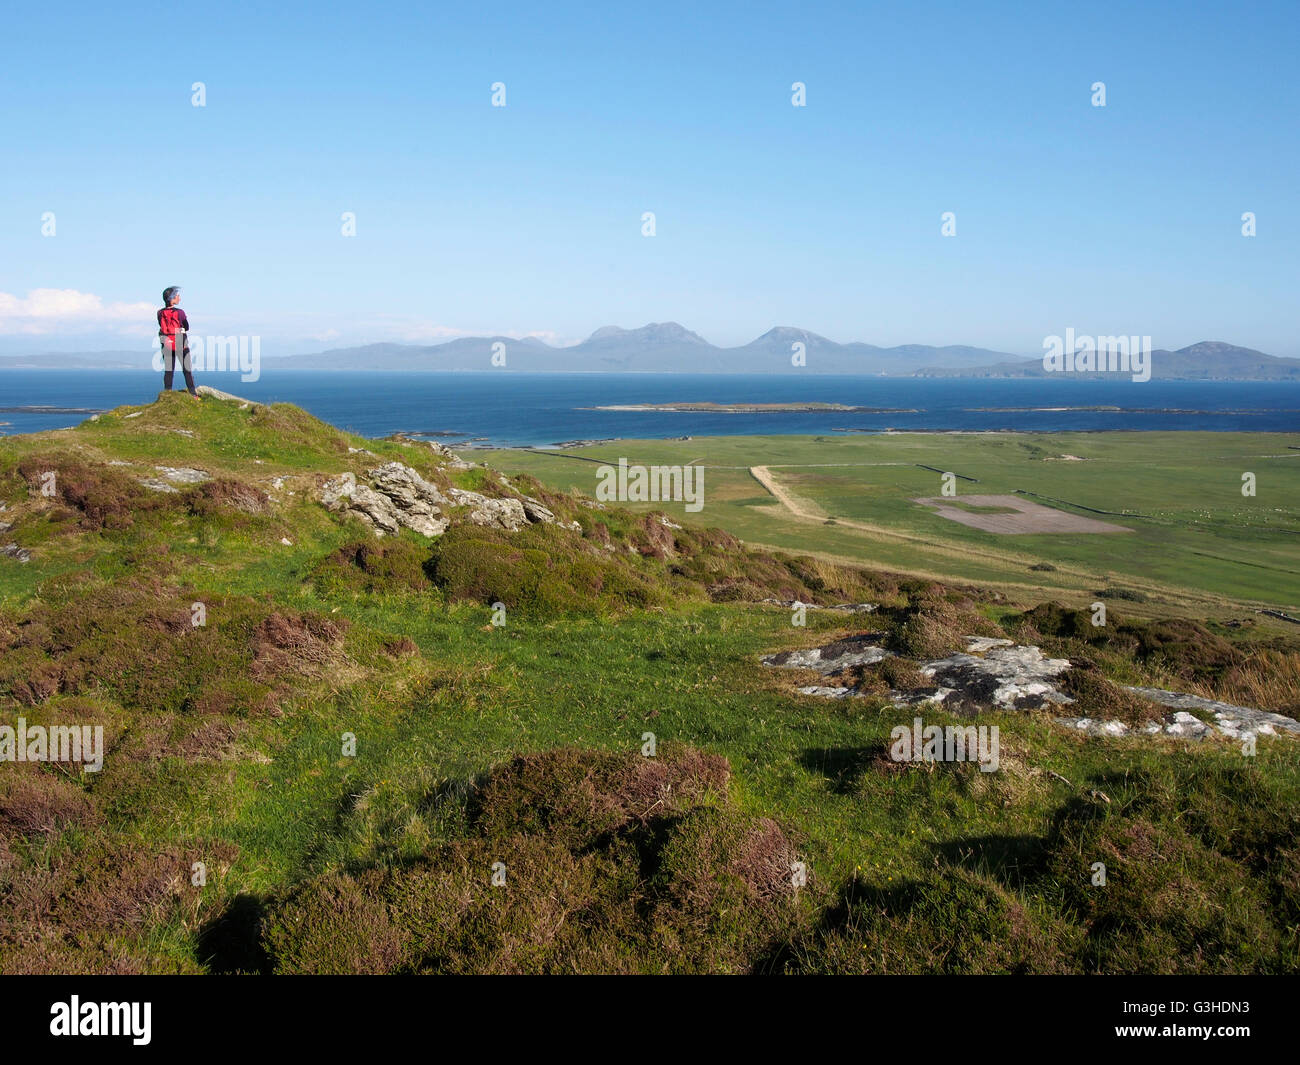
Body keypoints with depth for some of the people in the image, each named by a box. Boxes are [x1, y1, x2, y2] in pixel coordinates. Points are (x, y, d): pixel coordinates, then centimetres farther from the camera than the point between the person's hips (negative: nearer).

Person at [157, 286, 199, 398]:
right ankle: (193, 394, 9)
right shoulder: (180, 312, -14)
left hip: (167, 345, 3)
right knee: (187, 370, 7)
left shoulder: (160, 313, -4)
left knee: (168, 370, 10)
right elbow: (187, 327, -2)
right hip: (181, 344, -3)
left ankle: (168, 393, 10)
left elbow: (162, 327, 5)